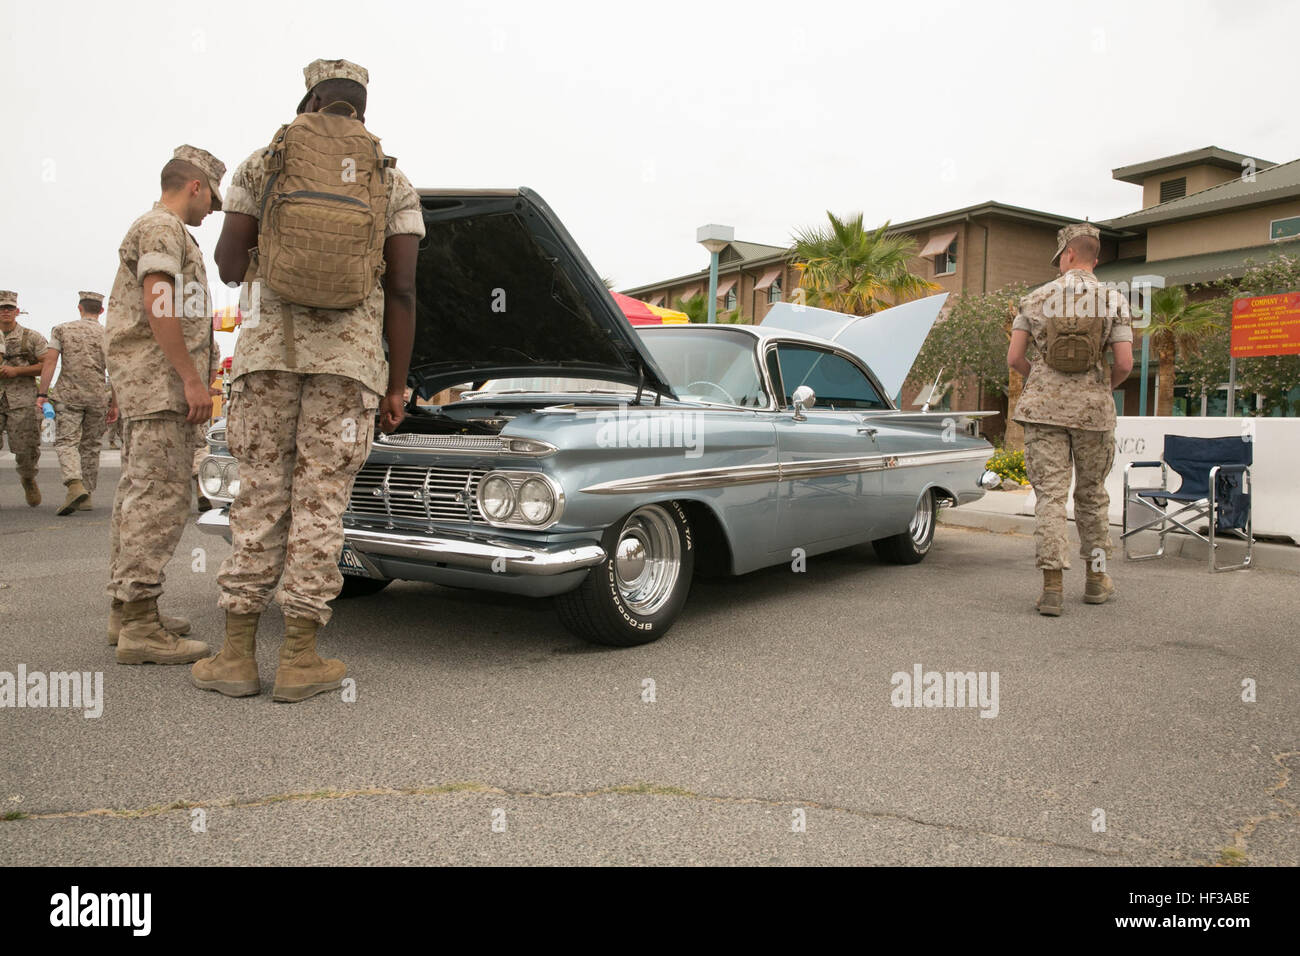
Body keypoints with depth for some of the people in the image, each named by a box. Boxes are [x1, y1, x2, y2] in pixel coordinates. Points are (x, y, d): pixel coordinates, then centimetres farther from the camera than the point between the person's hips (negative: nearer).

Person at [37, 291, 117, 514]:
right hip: (98, 396, 2)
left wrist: (42, 393, -3)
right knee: (90, 446, 10)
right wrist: (114, 404, 5)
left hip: (68, 395, -2)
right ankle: (86, 496, 12)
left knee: (66, 442, -3)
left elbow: (50, 361, -4)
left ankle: (75, 485, -28)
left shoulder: (62, 329, 4)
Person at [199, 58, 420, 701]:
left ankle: (236, 655, 7)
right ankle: (299, 661, 3)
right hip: (351, 356, -1)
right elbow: (402, 292, 1)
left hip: (269, 343, 1)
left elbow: (228, 267, 8)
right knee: (321, 500, 0)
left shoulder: (263, 162, 11)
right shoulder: (393, 182, 10)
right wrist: (397, 388, 4)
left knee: (259, 493, 6)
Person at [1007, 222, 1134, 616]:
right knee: (1092, 494, 15)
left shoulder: (1036, 298, 2)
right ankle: (1096, 579, 26)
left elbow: (1014, 358, 1)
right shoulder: (1113, 301, 0)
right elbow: (1124, 364, -7)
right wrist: (1106, 387, 15)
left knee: (1050, 494, -1)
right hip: (1093, 408, 1)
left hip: (1044, 406, -1)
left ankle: (1053, 586, -8)